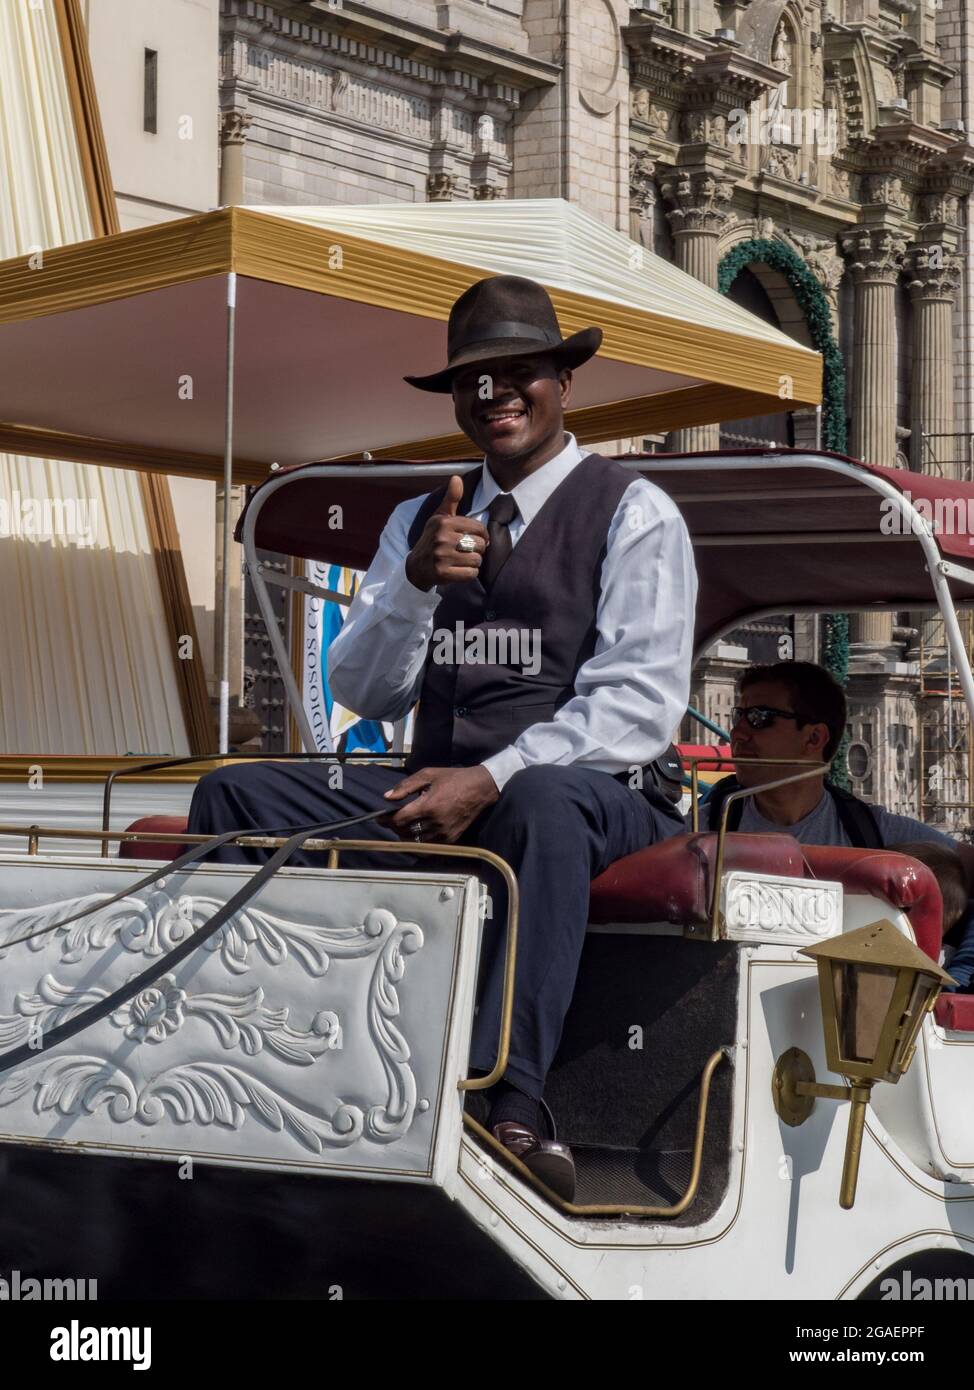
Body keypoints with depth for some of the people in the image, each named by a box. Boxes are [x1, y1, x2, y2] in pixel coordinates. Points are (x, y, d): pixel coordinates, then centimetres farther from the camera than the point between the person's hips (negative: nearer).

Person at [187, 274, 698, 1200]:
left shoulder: (633, 513, 3)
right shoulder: (419, 522, 18)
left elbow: (641, 704, -9)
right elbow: (363, 693, 9)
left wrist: (493, 779, -19)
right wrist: (415, 582, -10)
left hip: (592, 796, -5)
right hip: (433, 796, 5)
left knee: (542, 800, -40)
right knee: (234, 794, -12)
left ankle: (515, 1106, -45)